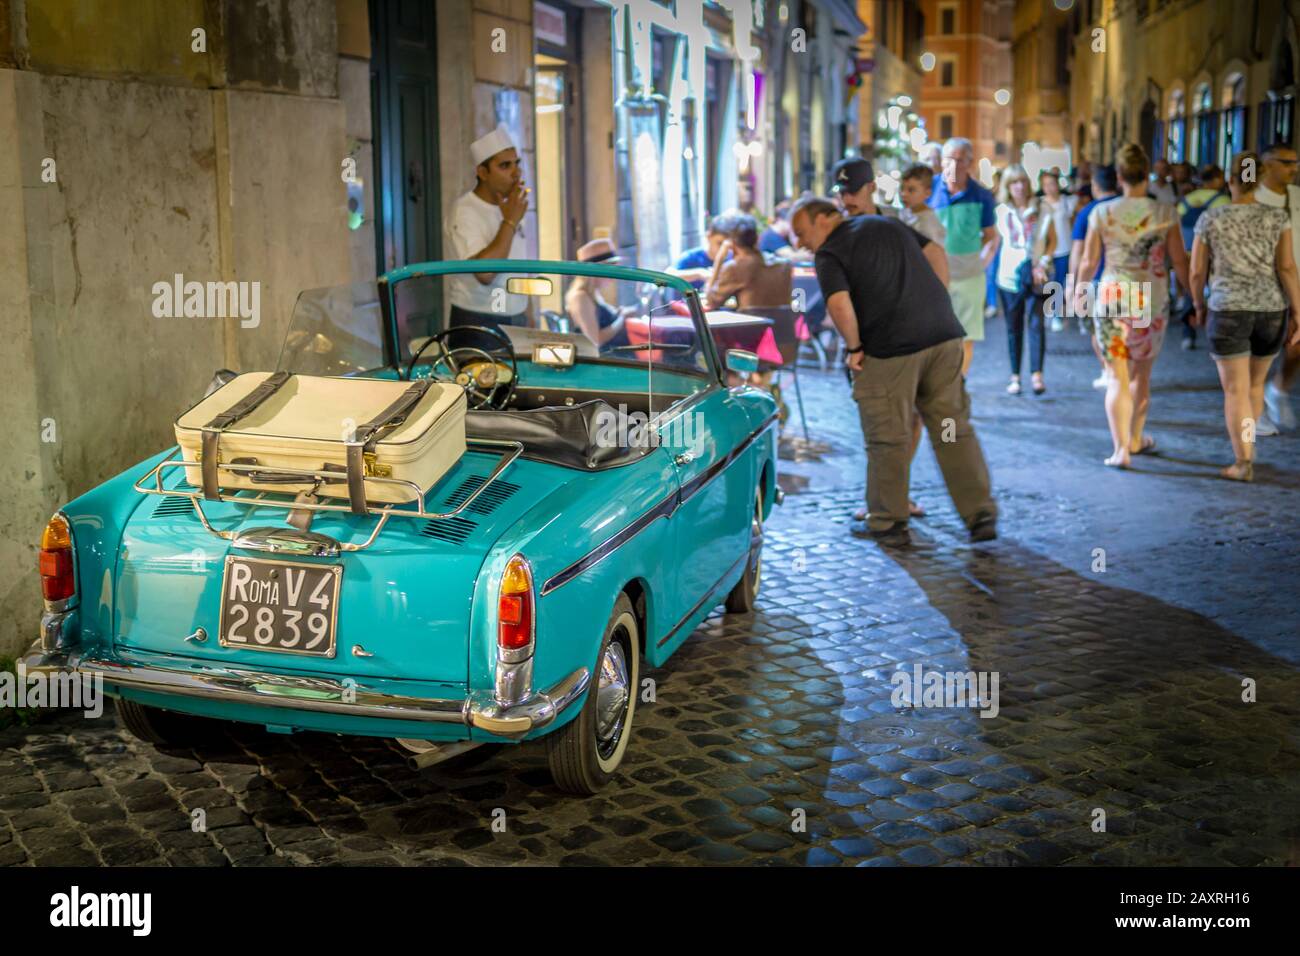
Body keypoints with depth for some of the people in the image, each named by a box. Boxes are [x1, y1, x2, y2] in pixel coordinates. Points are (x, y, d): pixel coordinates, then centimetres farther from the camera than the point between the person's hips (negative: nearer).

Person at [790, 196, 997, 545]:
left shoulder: (829, 254, -3)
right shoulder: (887, 224, 19)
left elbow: (840, 304, -19)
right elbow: (934, 251, 20)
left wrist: (853, 347, -6)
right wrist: (937, 306, 19)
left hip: (890, 349, -6)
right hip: (944, 335, 7)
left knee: (888, 438, 6)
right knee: (955, 430, 12)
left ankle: (887, 523, 16)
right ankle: (981, 514, 11)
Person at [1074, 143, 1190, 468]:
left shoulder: (1101, 213, -5)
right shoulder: (1166, 213, -5)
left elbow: (1089, 262, 2)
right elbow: (1180, 262, -2)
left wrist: (1079, 286, 20)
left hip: (1112, 296, -1)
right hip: (1152, 301, 1)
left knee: (1118, 378, 2)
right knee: (1142, 374, 18)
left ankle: (1120, 448, -10)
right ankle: (1135, 439, 32)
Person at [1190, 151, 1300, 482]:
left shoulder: (1210, 219, -3)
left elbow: (1197, 270, 1)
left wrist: (1199, 305, 17)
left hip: (1227, 310, -2)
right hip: (1271, 310, 2)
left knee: (1235, 389, 0)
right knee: (1256, 383, 20)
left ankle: (1243, 464, -7)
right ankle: (1244, 446, 33)